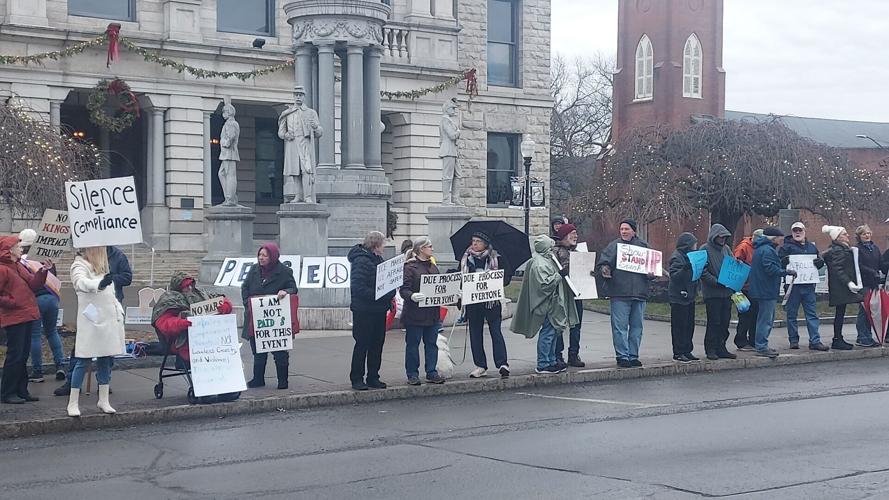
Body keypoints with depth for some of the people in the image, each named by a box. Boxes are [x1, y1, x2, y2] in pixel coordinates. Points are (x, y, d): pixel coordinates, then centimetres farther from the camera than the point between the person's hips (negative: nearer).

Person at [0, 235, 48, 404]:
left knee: (23, 356, 13)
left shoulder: (19, 266, 16)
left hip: (25, 317, 9)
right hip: (14, 318, -9)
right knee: (15, 355, -6)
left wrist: (43, 271, -3)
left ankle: (21, 390, 20)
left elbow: (33, 284, 9)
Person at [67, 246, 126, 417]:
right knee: (83, 360, -5)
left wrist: (119, 310, 18)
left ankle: (104, 400, 19)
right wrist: (99, 284, -50)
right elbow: (81, 282, -31)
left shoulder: (102, 265, 18)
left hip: (109, 319, 8)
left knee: (105, 360, 11)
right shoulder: (80, 265, -9)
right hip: (91, 321, -8)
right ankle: (72, 403, 1)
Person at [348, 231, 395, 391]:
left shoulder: (378, 259, 13)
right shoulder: (361, 261, -16)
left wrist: (389, 297, 5)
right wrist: (381, 295, -24)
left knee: (377, 344, 12)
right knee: (362, 344, 0)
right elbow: (359, 288, -24)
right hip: (364, 311, -9)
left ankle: (373, 378, 21)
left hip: (379, 310, 9)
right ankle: (357, 379, 8)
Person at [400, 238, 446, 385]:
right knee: (413, 344, 2)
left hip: (432, 313, 6)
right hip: (415, 313, -6)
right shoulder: (410, 267, -8)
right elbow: (403, 289, -14)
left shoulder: (433, 267, 15)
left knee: (431, 343, 9)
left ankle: (432, 373, 16)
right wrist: (412, 296, -33)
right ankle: (412, 374, 9)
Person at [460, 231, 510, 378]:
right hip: (472, 301, 4)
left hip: (491, 300, -4)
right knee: (475, 334, 5)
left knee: (496, 331, -8)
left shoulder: (495, 258, 2)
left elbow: (505, 278, 2)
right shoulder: (466, 259, 10)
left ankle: (502, 364, -10)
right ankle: (480, 366, 11)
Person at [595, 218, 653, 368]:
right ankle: (622, 356, 2)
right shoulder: (613, 246, 3)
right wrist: (604, 270, -23)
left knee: (637, 326, 9)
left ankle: (633, 356, 18)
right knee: (620, 326, -5)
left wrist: (651, 274, -1)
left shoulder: (643, 246, 12)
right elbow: (601, 264, -1)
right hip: (619, 294, -4)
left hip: (639, 293, 4)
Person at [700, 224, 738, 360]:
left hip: (726, 292, 6)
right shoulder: (705, 249, -8)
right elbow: (703, 272, -13)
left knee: (725, 322, 9)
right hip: (712, 292, -6)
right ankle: (711, 350, 4)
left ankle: (721, 349, 16)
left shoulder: (726, 249, 12)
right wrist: (716, 282, -21)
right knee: (714, 322, -3)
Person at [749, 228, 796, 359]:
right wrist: (786, 272, -17)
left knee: (764, 318, 16)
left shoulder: (761, 248, 17)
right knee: (766, 319, -7)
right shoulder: (767, 250, -17)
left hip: (762, 289, 11)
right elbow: (770, 268, -24)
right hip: (767, 290, -11)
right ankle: (761, 347, -6)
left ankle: (761, 346, 22)